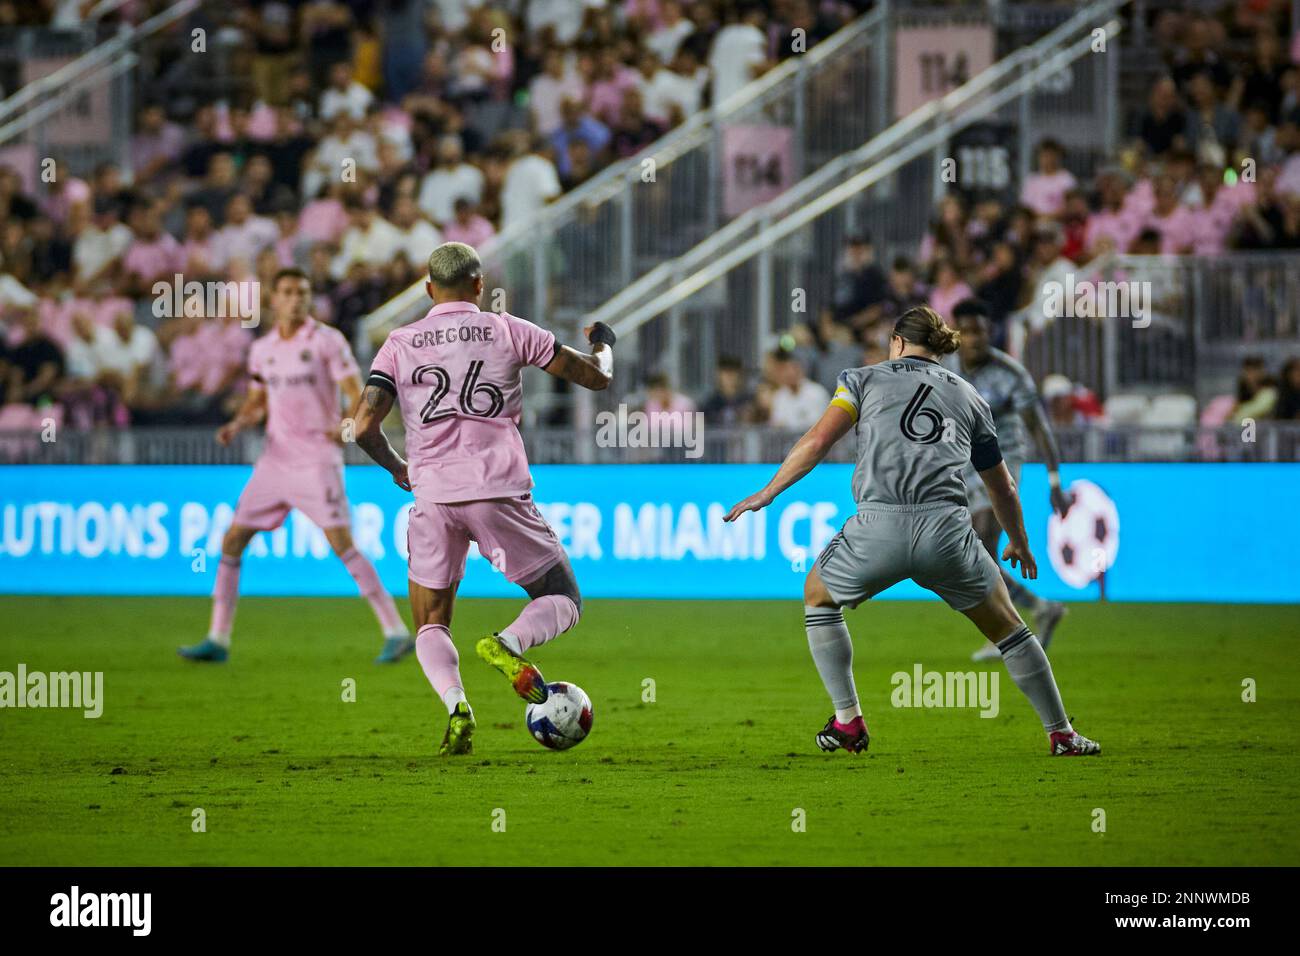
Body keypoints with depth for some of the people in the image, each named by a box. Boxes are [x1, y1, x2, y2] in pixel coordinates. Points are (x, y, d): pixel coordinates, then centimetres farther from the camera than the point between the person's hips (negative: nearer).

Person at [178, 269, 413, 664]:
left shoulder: (327, 341, -6)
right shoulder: (262, 349, 11)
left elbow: (356, 395, -10)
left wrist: (346, 426, -31)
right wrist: (237, 424, 1)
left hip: (317, 460, -6)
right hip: (275, 460, 6)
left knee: (341, 542, -15)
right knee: (232, 539, 2)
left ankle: (396, 632, -11)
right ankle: (218, 639, 9)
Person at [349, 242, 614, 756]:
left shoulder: (400, 344, 8)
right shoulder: (508, 331, 6)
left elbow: (364, 427, -2)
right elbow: (595, 377, 10)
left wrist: (397, 468, 18)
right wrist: (602, 346, 33)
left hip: (433, 499, 1)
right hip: (500, 492, -1)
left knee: (430, 628, 14)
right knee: (564, 600, 13)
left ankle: (455, 702, -17)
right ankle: (508, 643, -20)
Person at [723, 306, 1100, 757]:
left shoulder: (864, 378, 17)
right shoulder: (969, 396, 25)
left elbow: (817, 441, 4)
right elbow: (1003, 488, 33)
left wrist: (768, 492, 15)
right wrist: (1019, 542, 49)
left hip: (878, 527, -1)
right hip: (945, 526, 2)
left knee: (818, 595, 28)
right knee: (1004, 625, 21)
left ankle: (848, 721, 22)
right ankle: (1061, 733, 21)